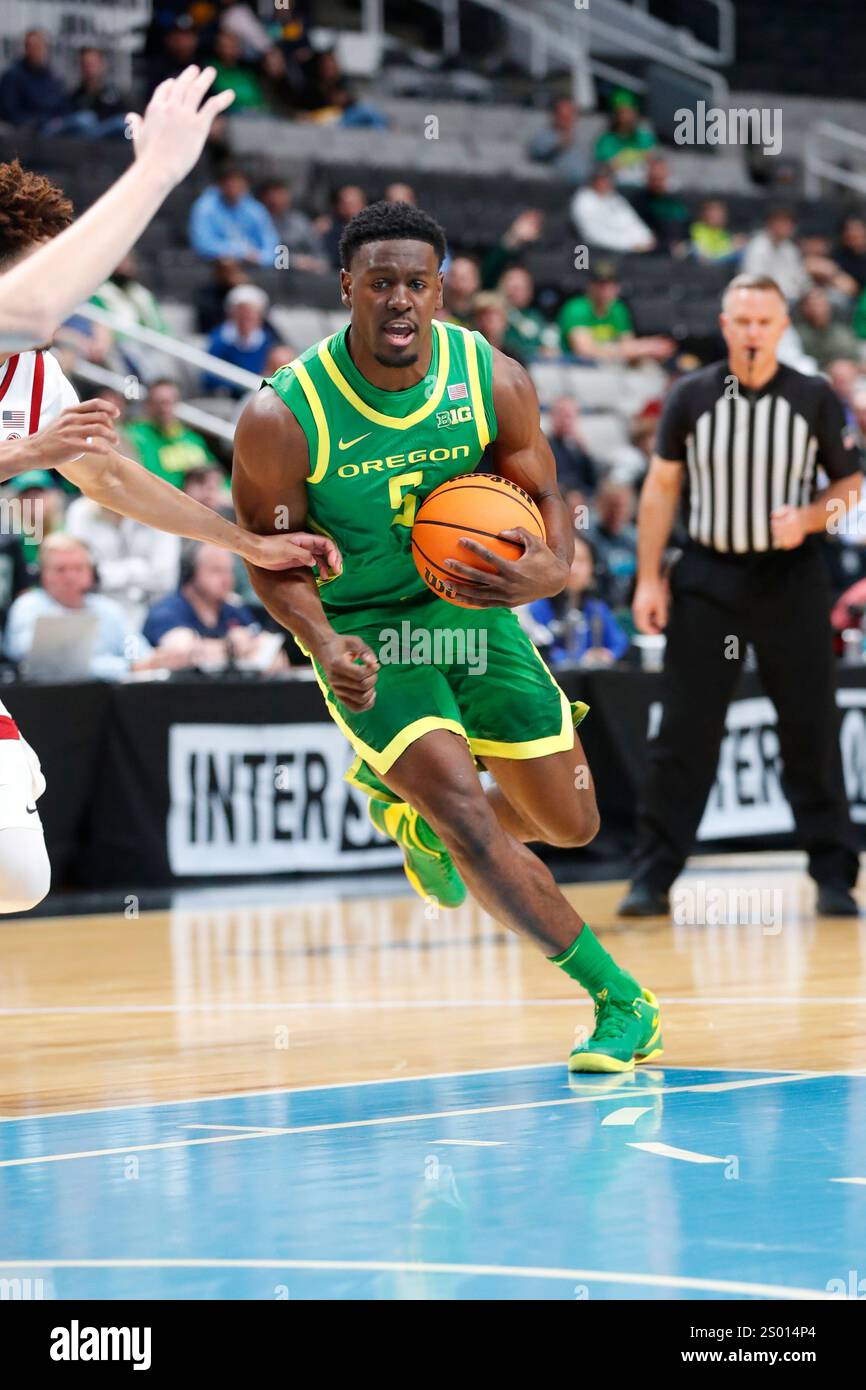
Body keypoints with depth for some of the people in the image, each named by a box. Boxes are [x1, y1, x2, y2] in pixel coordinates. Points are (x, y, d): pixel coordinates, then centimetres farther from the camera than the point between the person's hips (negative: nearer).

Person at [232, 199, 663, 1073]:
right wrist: (325, 643, -29)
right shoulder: (282, 417, -21)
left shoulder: (495, 382, -13)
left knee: (571, 824, 10)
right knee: (469, 816, -22)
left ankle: (410, 808, 41)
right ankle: (622, 1001, -9)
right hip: (363, 630, -4)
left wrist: (545, 569, -27)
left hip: (473, 608, 4)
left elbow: (542, 501, -2)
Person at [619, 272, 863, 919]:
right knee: (684, 733, 0)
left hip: (790, 578, 0)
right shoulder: (691, 397, 0)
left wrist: (809, 519, -15)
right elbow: (662, 488, 4)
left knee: (811, 732, 2)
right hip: (708, 576, 0)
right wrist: (650, 579, -1)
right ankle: (653, 876, 6)